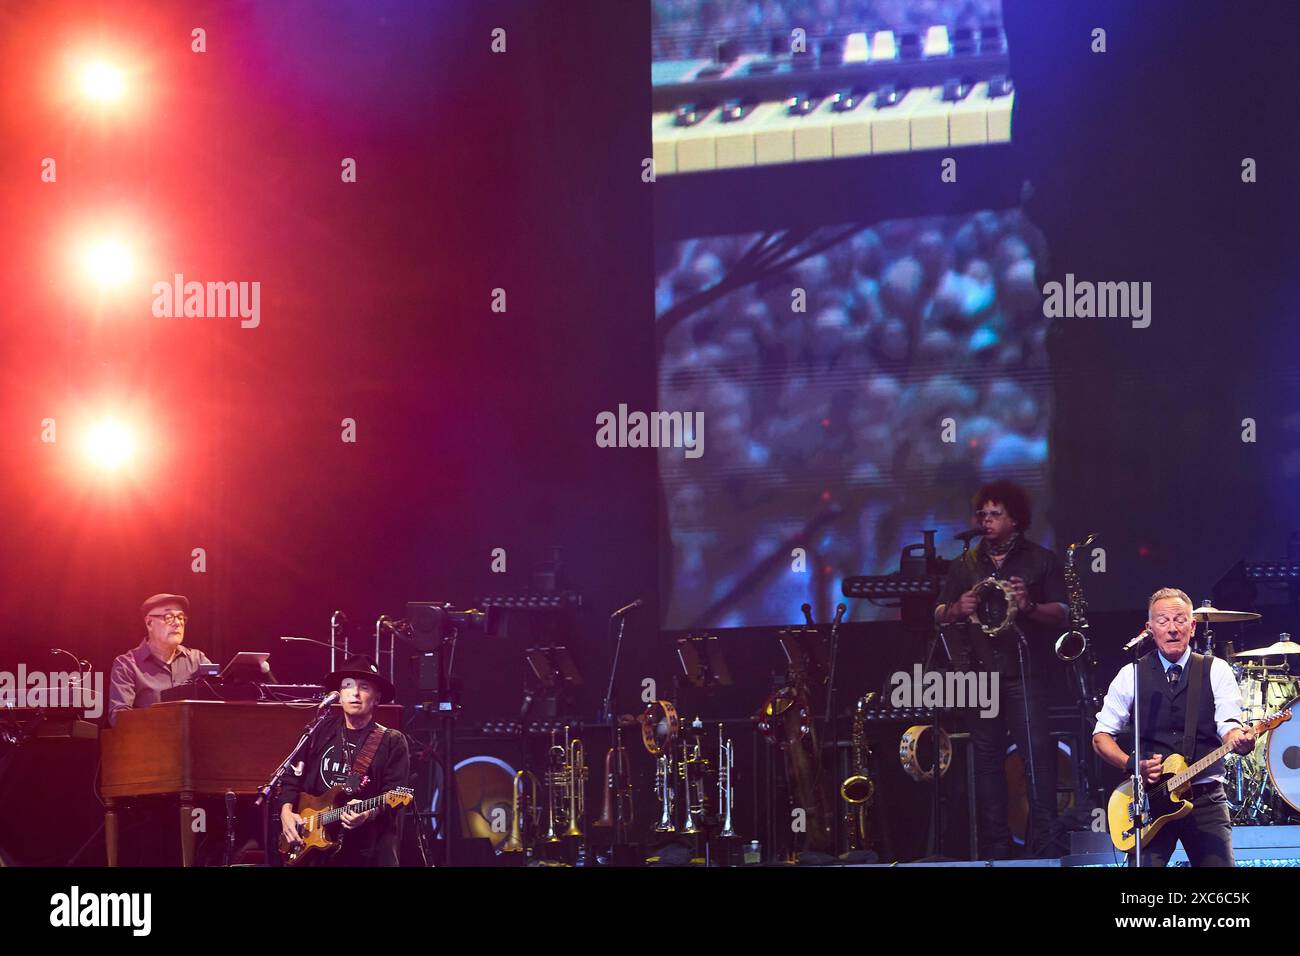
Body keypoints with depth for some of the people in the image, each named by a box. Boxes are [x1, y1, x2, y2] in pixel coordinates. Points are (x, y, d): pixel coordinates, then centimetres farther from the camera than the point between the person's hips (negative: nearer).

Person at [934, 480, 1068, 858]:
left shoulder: (1041, 560, 6)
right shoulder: (967, 564, 16)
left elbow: (1063, 613, 1)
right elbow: (939, 615, 16)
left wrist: (1030, 606, -18)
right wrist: (957, 609, -7)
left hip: (1024, 669, -4)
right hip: (979, 671, 4)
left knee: (1036, 750, -12)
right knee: (987, 756, 3)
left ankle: (1044, 841, -13)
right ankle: (994, 846, 6)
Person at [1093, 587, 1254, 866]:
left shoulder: (1216, 671, 6)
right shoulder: (1131, 675, 8)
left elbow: (1227, 726, -7)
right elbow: (1101, 736, 10)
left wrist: (1238, 739, -31)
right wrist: (1132, 765, -8)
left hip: (1206, 800, 0)